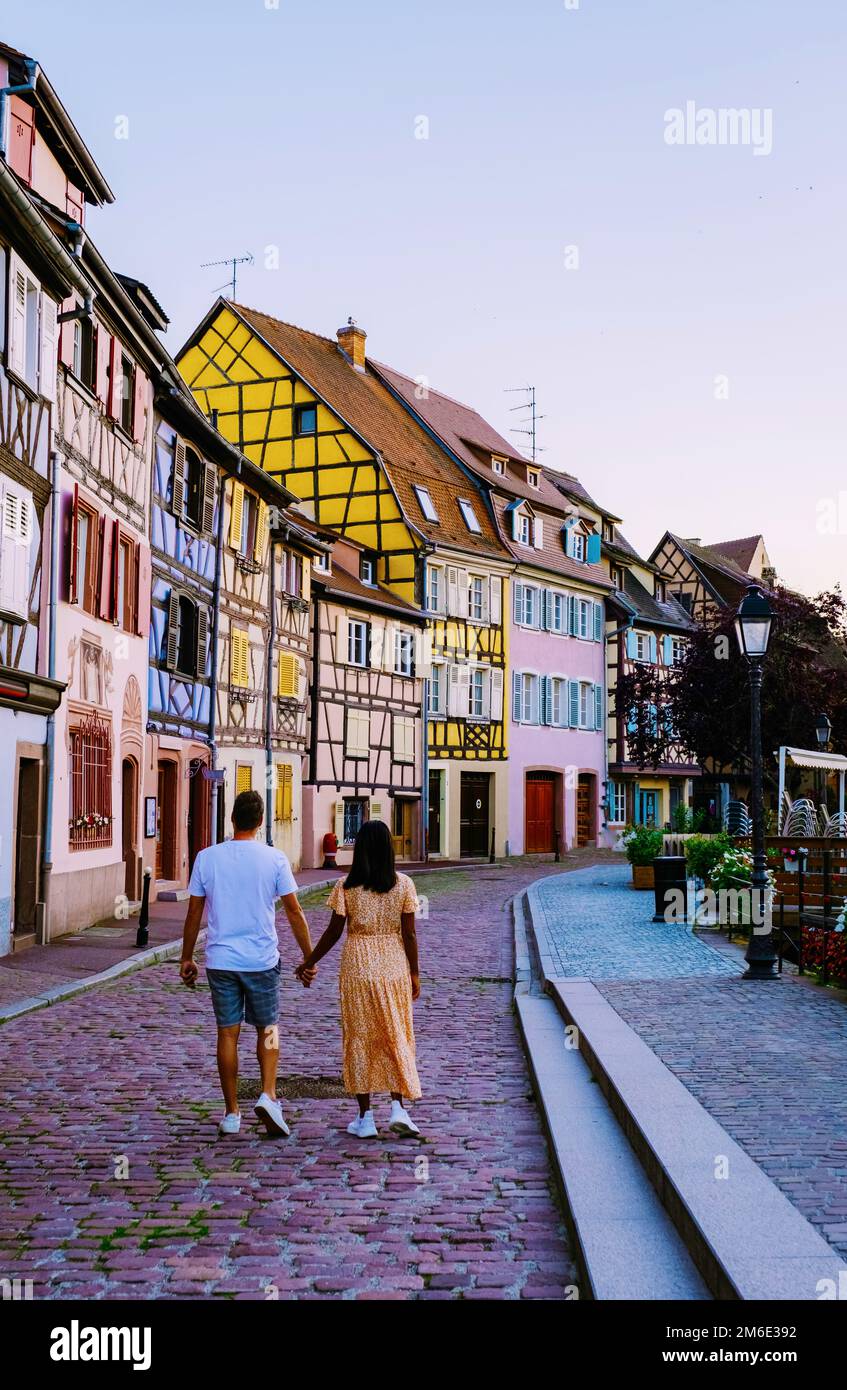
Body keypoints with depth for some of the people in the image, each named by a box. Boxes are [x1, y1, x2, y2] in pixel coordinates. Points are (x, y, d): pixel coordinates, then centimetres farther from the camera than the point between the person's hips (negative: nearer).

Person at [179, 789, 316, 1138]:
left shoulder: (207, 858, -1)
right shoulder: (274, 859, -4)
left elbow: (194, 913, 3)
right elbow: (294, 912, -3)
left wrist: (186, 958, 13)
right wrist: (309, 958, 6)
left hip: (221, 961, 1)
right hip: (262, 961, -1)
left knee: (227, 1034, 8)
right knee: (268, 1028, 14)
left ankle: (232, 1113, 13)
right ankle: (268, 1096, -3)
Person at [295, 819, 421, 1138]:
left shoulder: (346, 887, -6)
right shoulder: (403, 885, -4)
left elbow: (333, 932, -3)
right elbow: (409, 935, -4)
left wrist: (308, 963, 10)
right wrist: (415, 973, 6)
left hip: (357, 968, -1)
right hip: (394, 967, 1)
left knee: (359, 1039, 8)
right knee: (396, 1036, 13)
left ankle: (365, 1117, 11)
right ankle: (398, 1107, 3)